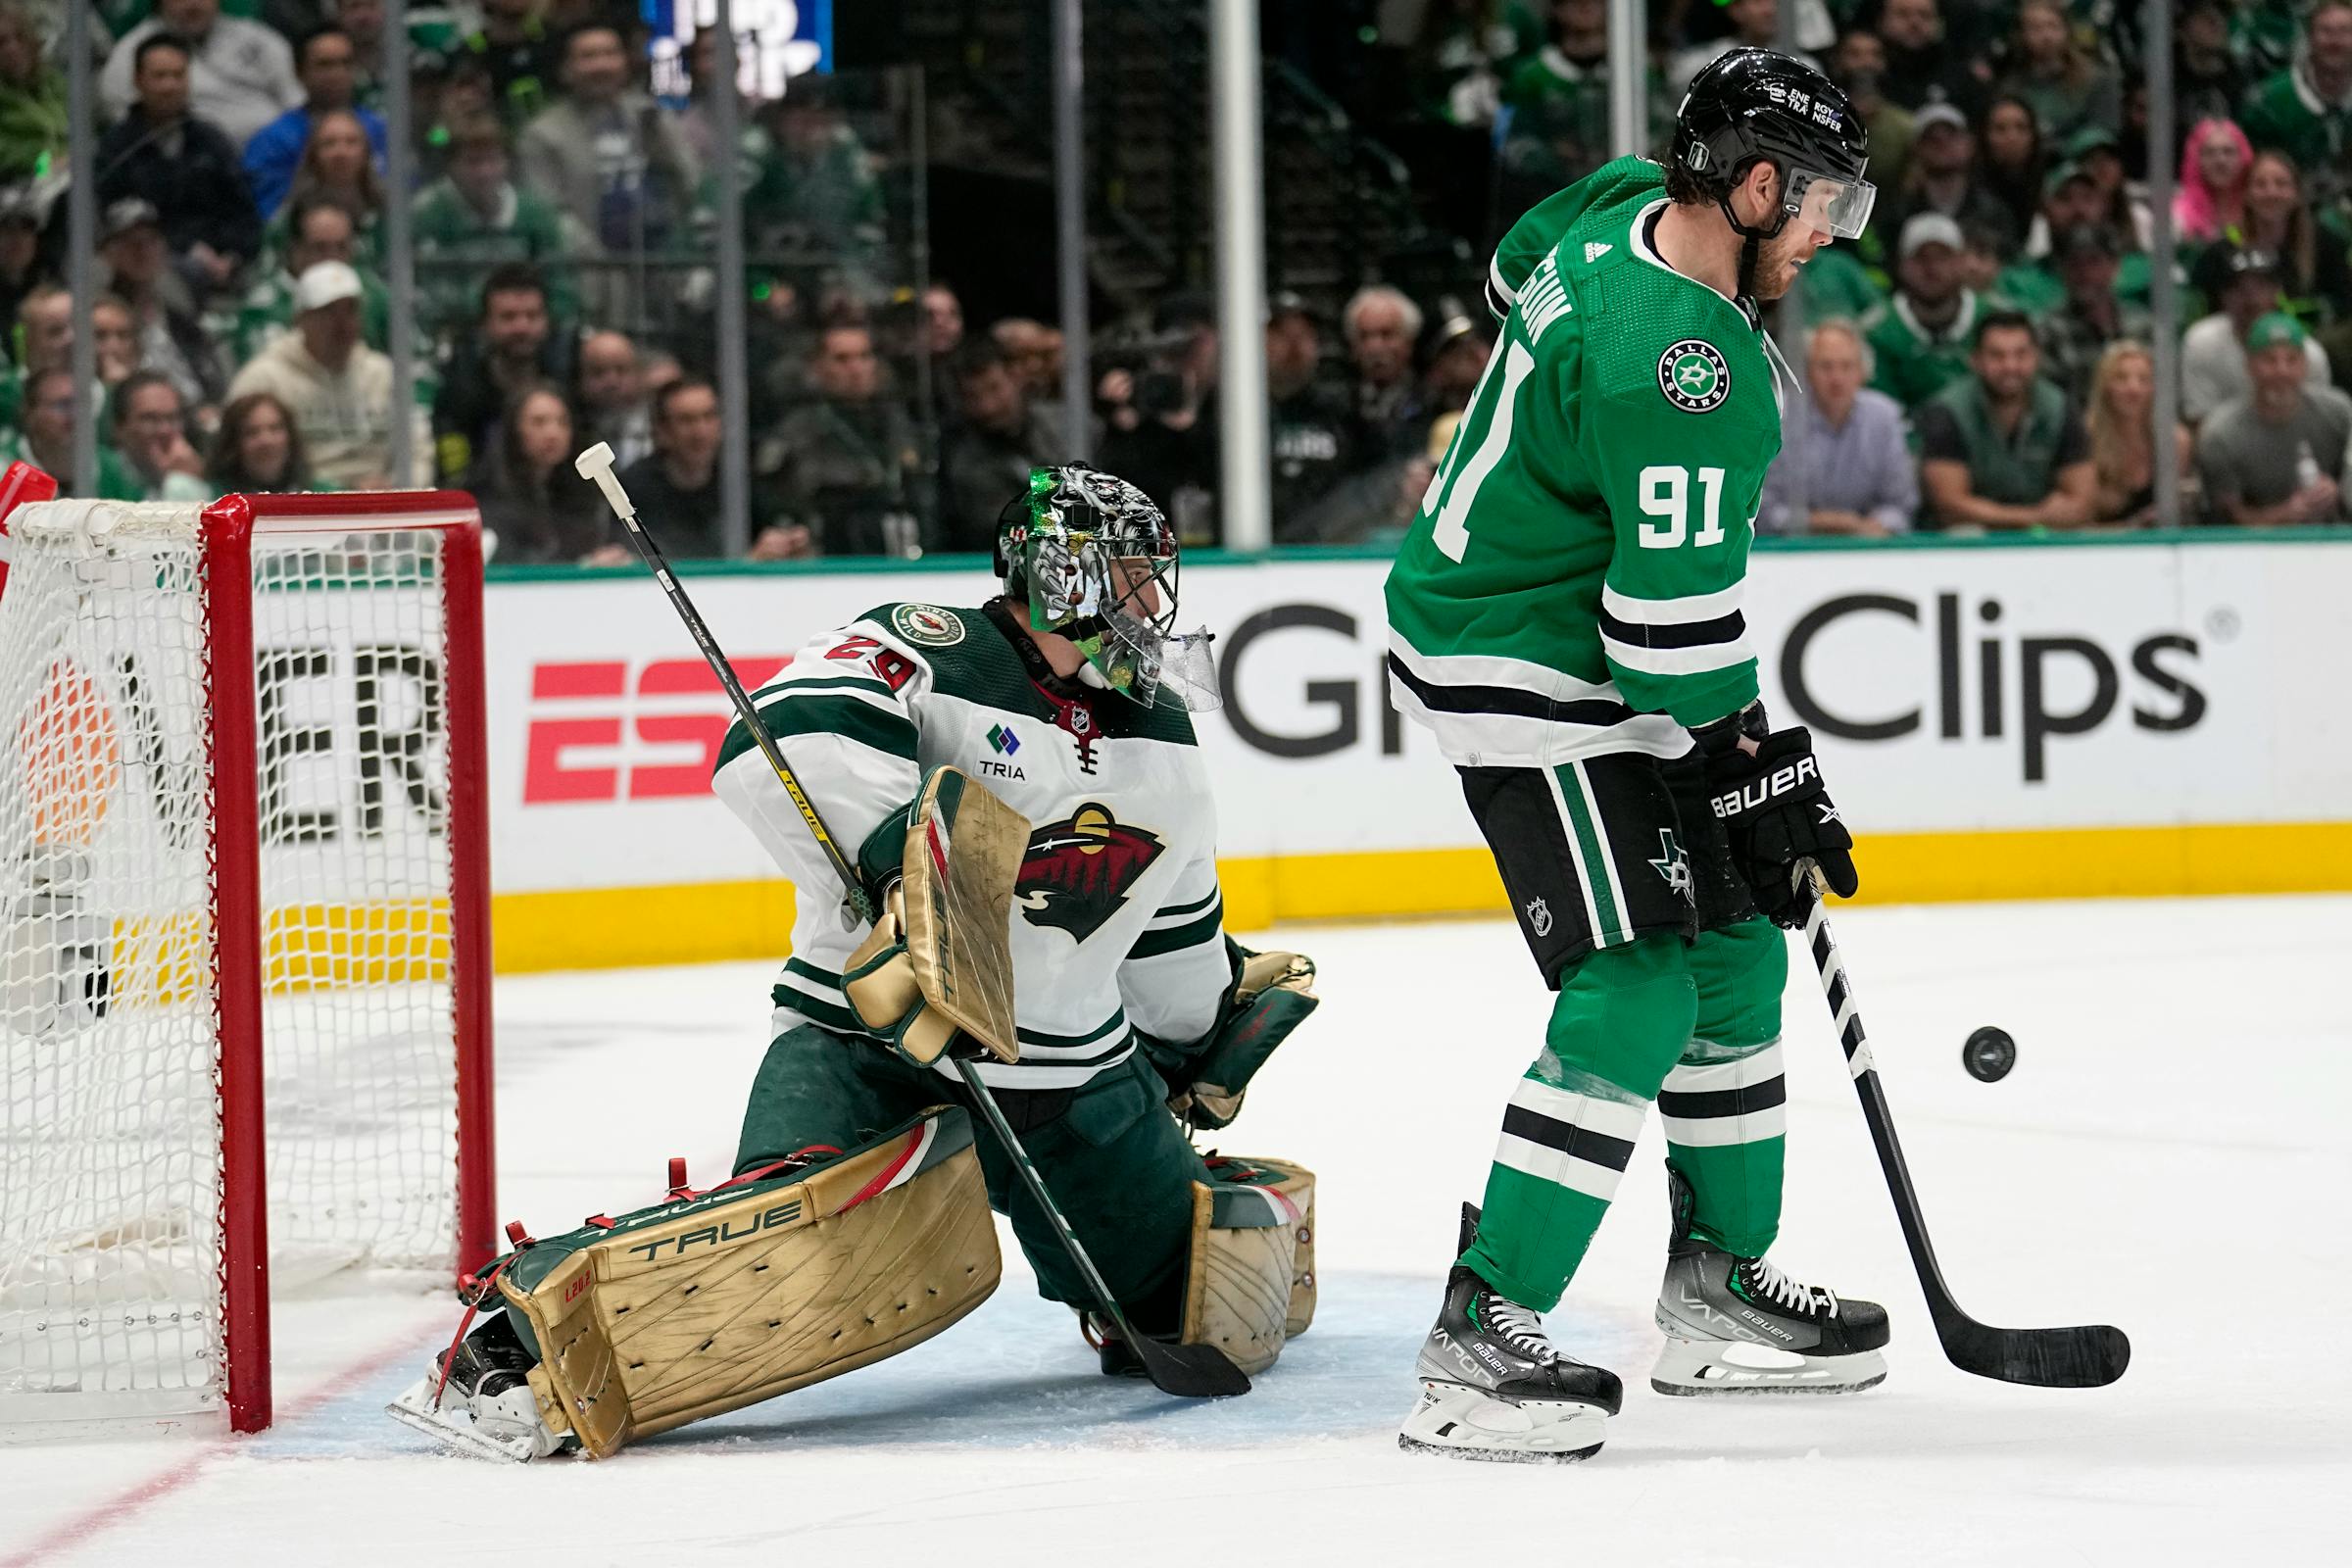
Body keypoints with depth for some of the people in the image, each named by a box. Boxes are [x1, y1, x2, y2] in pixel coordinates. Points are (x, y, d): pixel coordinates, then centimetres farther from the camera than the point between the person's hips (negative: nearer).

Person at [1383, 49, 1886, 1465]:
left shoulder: (1630, 206, 1)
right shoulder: (1681, 358, -28)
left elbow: (1523, 265, 25)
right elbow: (1670, 610, -26)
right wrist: (1759, 777, -17)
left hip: (1592, 651, 11)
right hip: (1522, 679, -11)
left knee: (1738, 953, 15)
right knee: (1637, 992, -16)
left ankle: (1719, 1281, 27)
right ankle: (1480, 1339, -16)